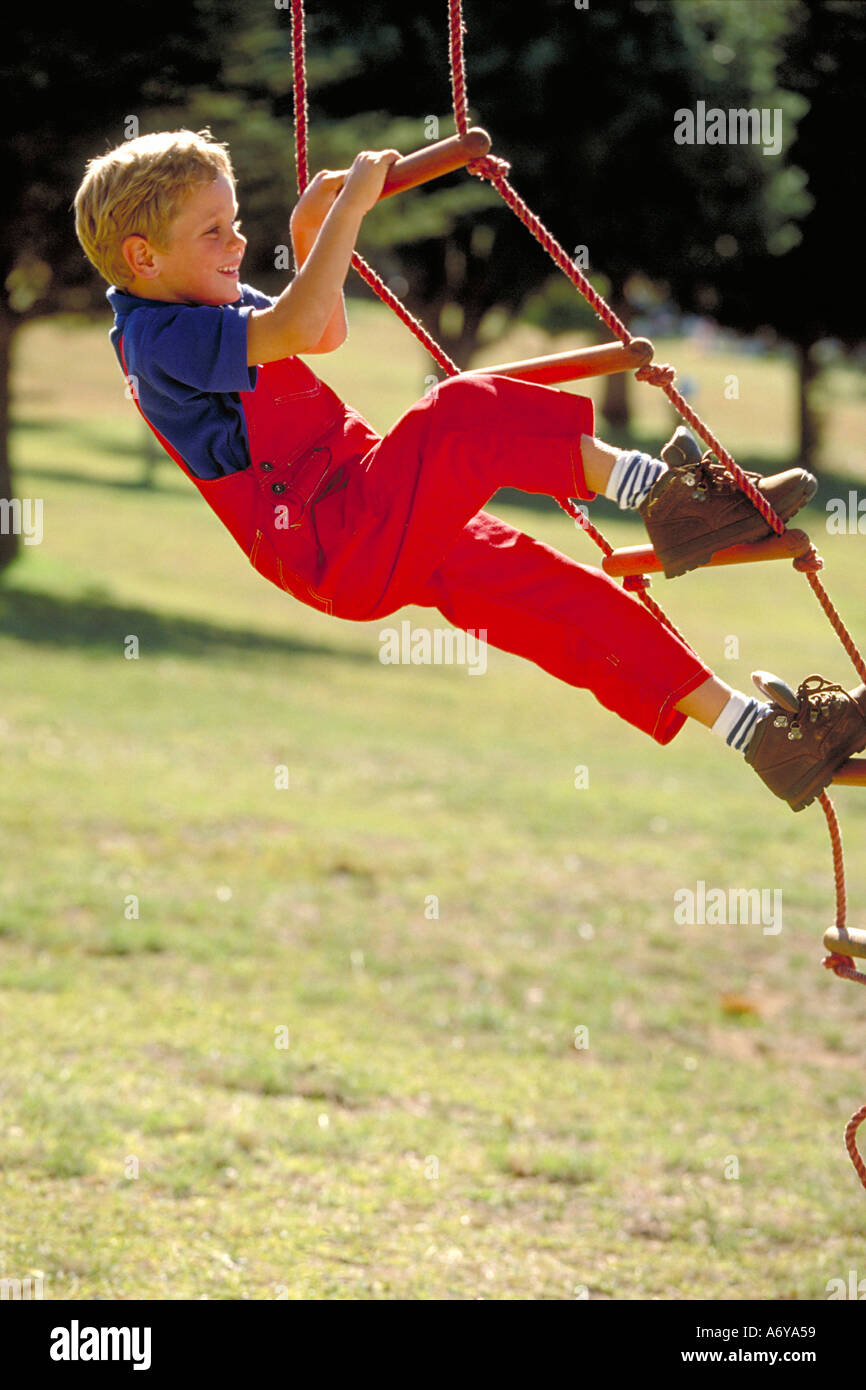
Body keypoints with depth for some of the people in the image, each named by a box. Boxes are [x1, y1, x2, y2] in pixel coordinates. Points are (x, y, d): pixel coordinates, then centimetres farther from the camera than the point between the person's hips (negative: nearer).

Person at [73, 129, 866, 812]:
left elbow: (326, 331, 34)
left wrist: (310, 235, 19)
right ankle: (653, 487, -16)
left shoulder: (206, 310, 17)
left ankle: (758, 728, -4)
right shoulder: (162, 340, -15)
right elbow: (302, 329, -32)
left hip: (382, 537, 10)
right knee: (468, 414, -26)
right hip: (333, 550, -10)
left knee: (557, 597, -1)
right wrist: (348, 206, -25)